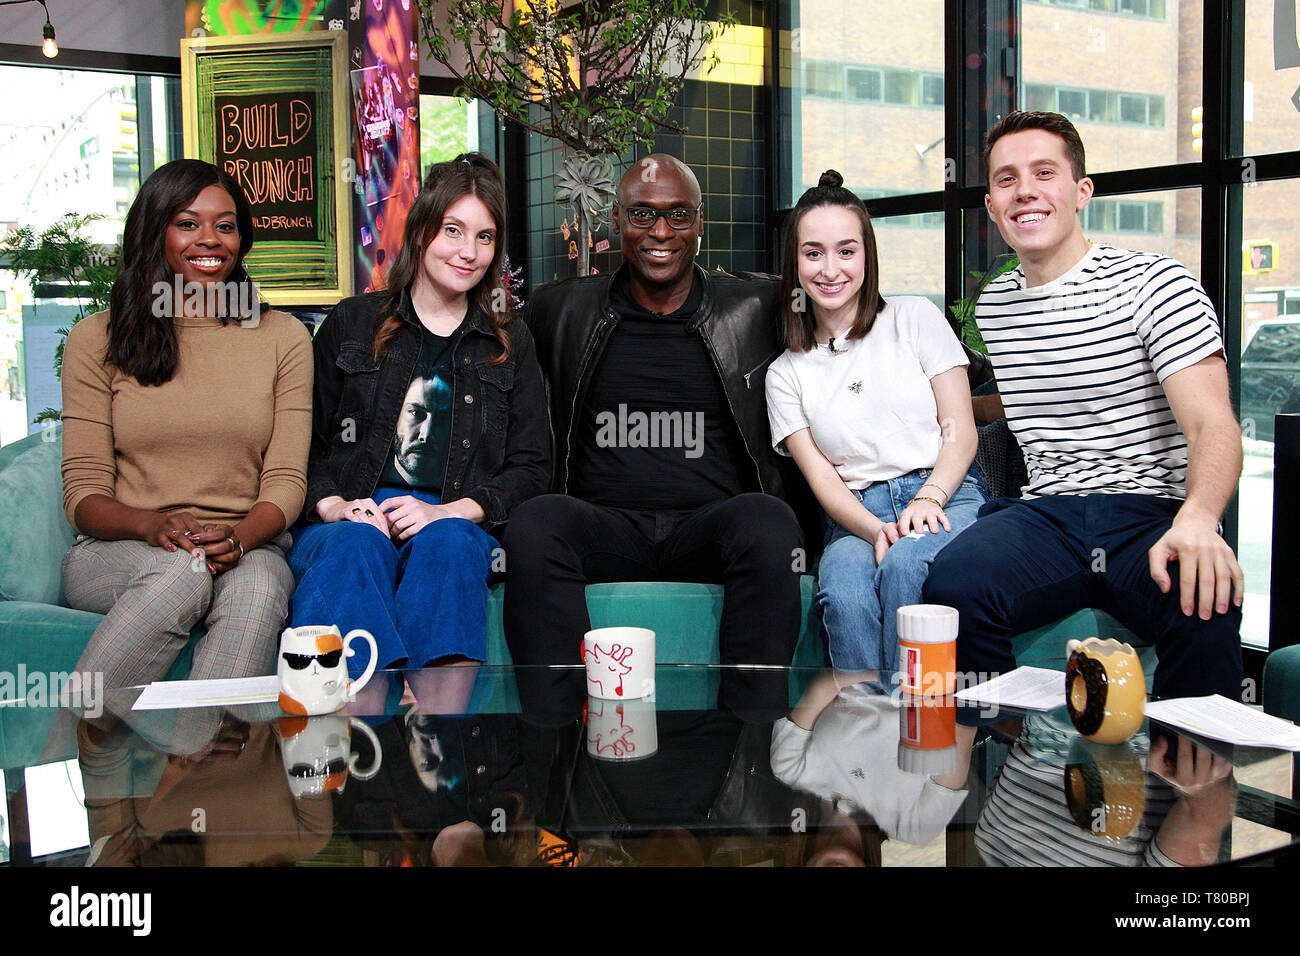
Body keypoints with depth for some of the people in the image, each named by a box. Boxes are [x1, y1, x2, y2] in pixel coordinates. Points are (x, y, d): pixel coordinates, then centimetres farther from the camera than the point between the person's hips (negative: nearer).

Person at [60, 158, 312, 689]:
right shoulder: (98, 338, 9)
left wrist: (238, 537, -20)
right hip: (117, 555, 0)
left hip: (247, 550, 1)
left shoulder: (283, 337, 12)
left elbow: (286, 480, 3)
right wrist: (151, 526, -21)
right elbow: (84, 490, 2)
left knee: (259, 586, -35)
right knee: (183, 573, -35)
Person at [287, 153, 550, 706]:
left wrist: (449, 511, -6)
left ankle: (444, 704, -50)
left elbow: (531, 466, 11)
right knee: (354, 545, -35)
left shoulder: (510, 345, 19)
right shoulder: (352, 324, 17)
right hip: (351, 514, 0)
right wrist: (331, 504, -9)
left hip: (456, 522, 0)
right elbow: (304, 440, 13)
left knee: (448, 545, -35)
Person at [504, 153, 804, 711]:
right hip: (605, 529, 1)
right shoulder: (564, 311, 14)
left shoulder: (754, 310, 12)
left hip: (711, 530, 0)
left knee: (767, 523, -34)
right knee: (535, 524, -32)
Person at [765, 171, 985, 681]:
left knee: (904, 563, -36)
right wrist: (876, 530, -17)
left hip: (946, 495, 0)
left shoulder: (916, 318, 12)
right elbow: (820, 476, 4)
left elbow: (961, 429, 7)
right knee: (843, 594, -35)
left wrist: (929, 499, -14)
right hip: (856, 516, 1)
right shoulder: (786, 374, 14)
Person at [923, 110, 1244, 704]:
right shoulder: (991, 306, 16)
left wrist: (1197, 519, -35)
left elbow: (1213, 423, -13)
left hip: (1152, 512, -3)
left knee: (1204, 606, -37)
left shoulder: (1154, 285, -2)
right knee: (952, 585, -29)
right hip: (1043, 515, 4)